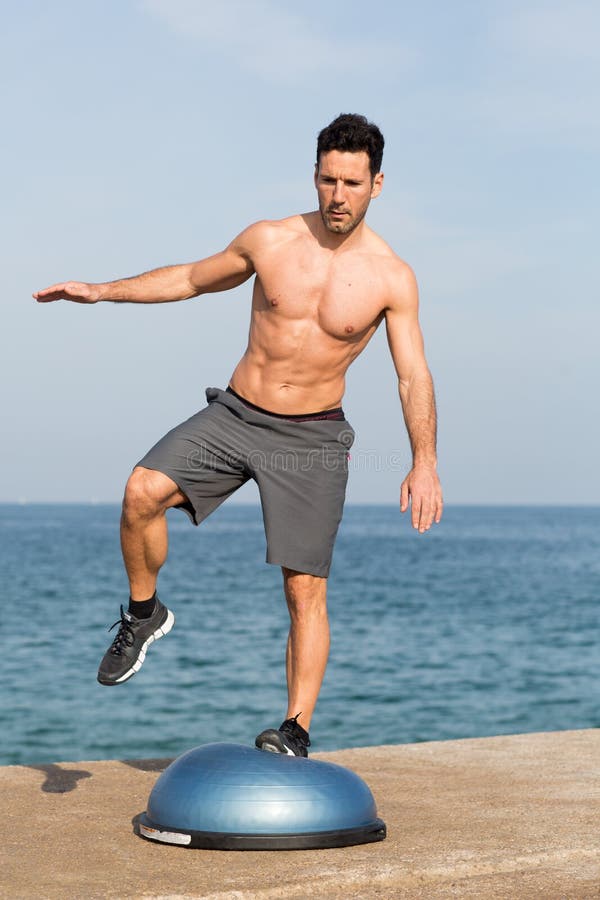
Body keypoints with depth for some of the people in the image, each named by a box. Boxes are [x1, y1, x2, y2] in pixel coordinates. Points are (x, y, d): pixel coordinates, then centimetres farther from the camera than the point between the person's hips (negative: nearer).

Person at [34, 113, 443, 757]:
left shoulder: (392, 278, -6)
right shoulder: (269, 240, -1)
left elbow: (413, 375, -6)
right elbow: (193, 279, 15)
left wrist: (424, 463, -17)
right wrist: (102, 291, 13)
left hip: (311, 439, -2)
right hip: (234, 414, 2)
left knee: (305, 590, -5)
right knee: (144, 489, -22)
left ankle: (296, 731, 3)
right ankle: (144, 614, 2)